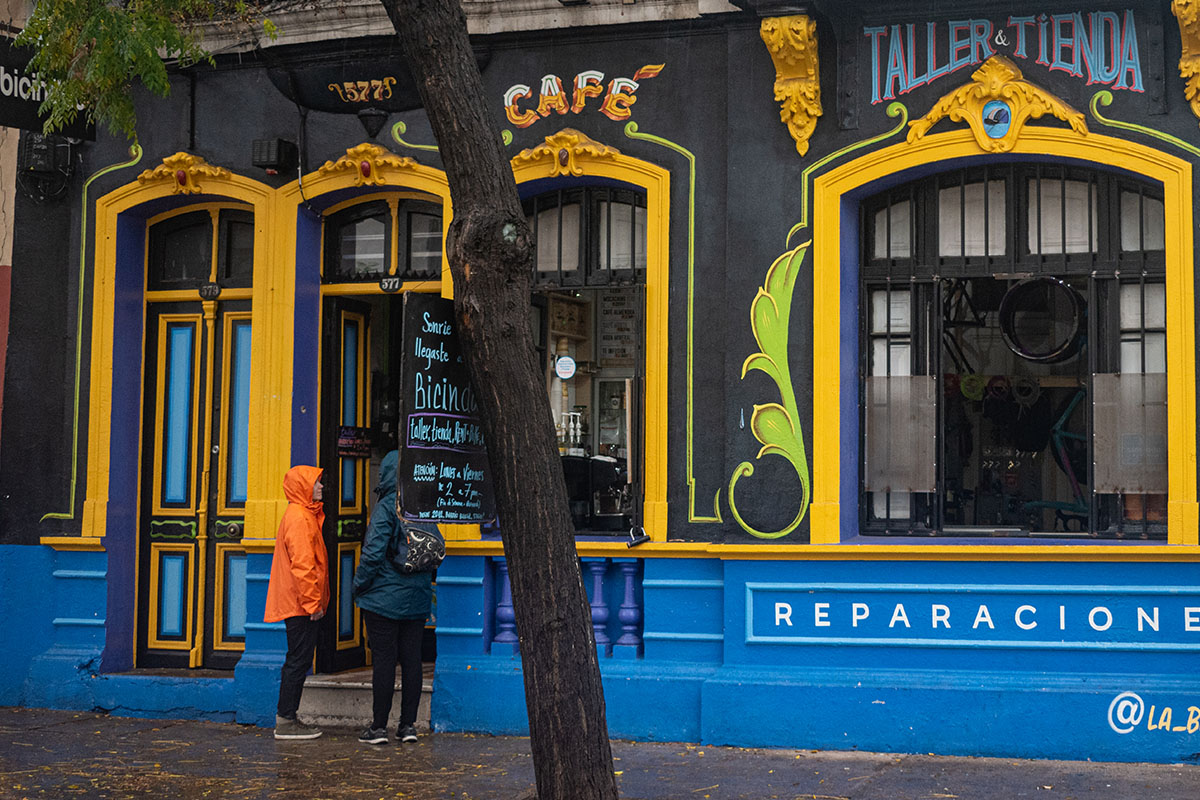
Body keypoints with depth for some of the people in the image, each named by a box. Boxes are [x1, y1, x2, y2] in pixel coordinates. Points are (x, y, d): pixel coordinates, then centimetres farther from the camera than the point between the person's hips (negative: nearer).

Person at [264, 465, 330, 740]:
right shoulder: (298, 518, -15)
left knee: (298, 661, 13)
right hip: (301, 604, -10)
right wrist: (313, 603, -19)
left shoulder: (306, 515, 18)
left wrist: (316, 601, 20)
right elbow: (302, 565, -21)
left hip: (299, 604, 10)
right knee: (298, 661, -7)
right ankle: (286, 722, -3)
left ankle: (287, 717, 17)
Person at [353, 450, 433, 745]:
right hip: (418, 599, 6)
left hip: (384, 597, -5)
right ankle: (408, 724, 13)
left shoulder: (387, 507, -13)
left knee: (383, 659, -1)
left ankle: (379, 726, 2)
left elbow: (373, 552, -17)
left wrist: (359, 586, -5)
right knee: (411, 659, 9)